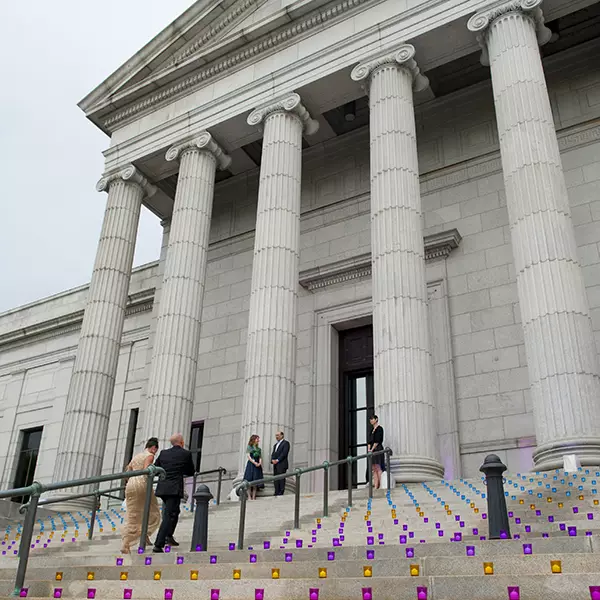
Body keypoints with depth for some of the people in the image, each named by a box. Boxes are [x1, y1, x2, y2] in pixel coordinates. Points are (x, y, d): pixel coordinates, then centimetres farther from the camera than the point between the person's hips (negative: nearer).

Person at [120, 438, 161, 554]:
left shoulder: (135, 456, 23)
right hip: (142, 483, -7)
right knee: (152, 512, 7)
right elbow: (146, 470, -16)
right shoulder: (150, 455, 1)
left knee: (131, 516, 9)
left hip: (130, 485, 7)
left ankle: (125, 545, 4)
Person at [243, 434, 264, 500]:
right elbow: (248, 456, -5)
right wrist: (254, 463, -14)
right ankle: (249, 496, -9)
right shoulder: (249, 447, 5)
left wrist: (260, 463, -9)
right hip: (251, 464, -4)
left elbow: (260, 457, 12)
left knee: (256, 481, -2)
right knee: (249, 480, -9)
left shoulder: (259, 449, 18)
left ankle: (254, 496, -4)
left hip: (258, 465, 4)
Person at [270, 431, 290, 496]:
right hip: (275, 465, 8)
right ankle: (276, 493, 4)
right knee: (276, 479, 3)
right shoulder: (275, 445, 25)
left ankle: (281, 493, -10)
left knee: (281, 479, -9)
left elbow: (284, 453, -11)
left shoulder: (285, 443, -1)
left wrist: (277, 460, -15)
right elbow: (273, 453, 18)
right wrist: (272, 460, -2)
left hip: (282, 464, -8)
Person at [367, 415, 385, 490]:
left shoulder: (379, 428, -4)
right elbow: (370, 441, 13)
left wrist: (372, 449, -15)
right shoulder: (372, 430, 20)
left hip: (377, 449, -8)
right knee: (374, 469, 3)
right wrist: (368, 449, -2)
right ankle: (375, 486, 1)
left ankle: (380, 486, -13)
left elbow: (377, 441, -12)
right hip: (372, 450, 8)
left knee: (378, 468, -12)